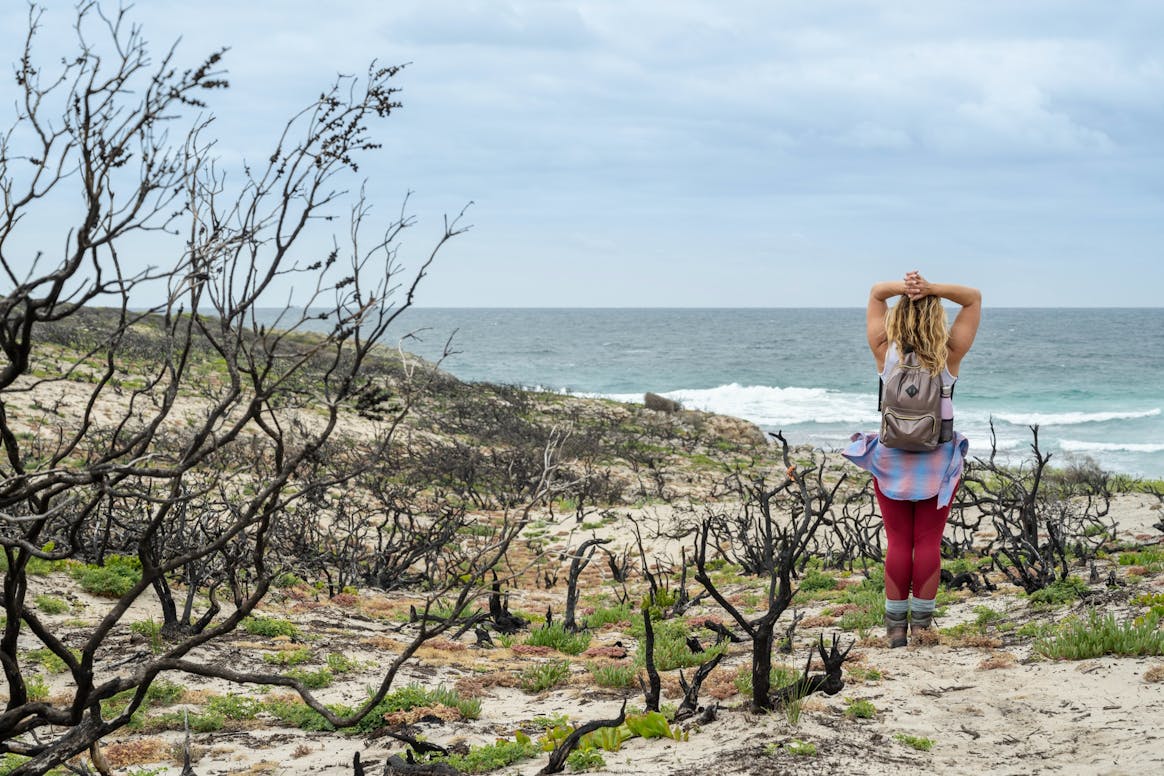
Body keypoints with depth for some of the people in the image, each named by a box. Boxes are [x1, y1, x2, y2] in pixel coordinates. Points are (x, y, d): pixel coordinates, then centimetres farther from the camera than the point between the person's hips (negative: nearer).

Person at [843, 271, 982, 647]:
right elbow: (974, 298, -2)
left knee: (897, 543, 6)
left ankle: (896, 625, 7)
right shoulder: (949, 356, -10)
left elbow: (876, 292, 4)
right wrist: (930, 289, -17)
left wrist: (903, 287, -16)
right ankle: (921, 623, 6)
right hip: (939, 462, -1)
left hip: (892, 460, 1)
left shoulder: (885, 352, -8)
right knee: (929, 542, 6)